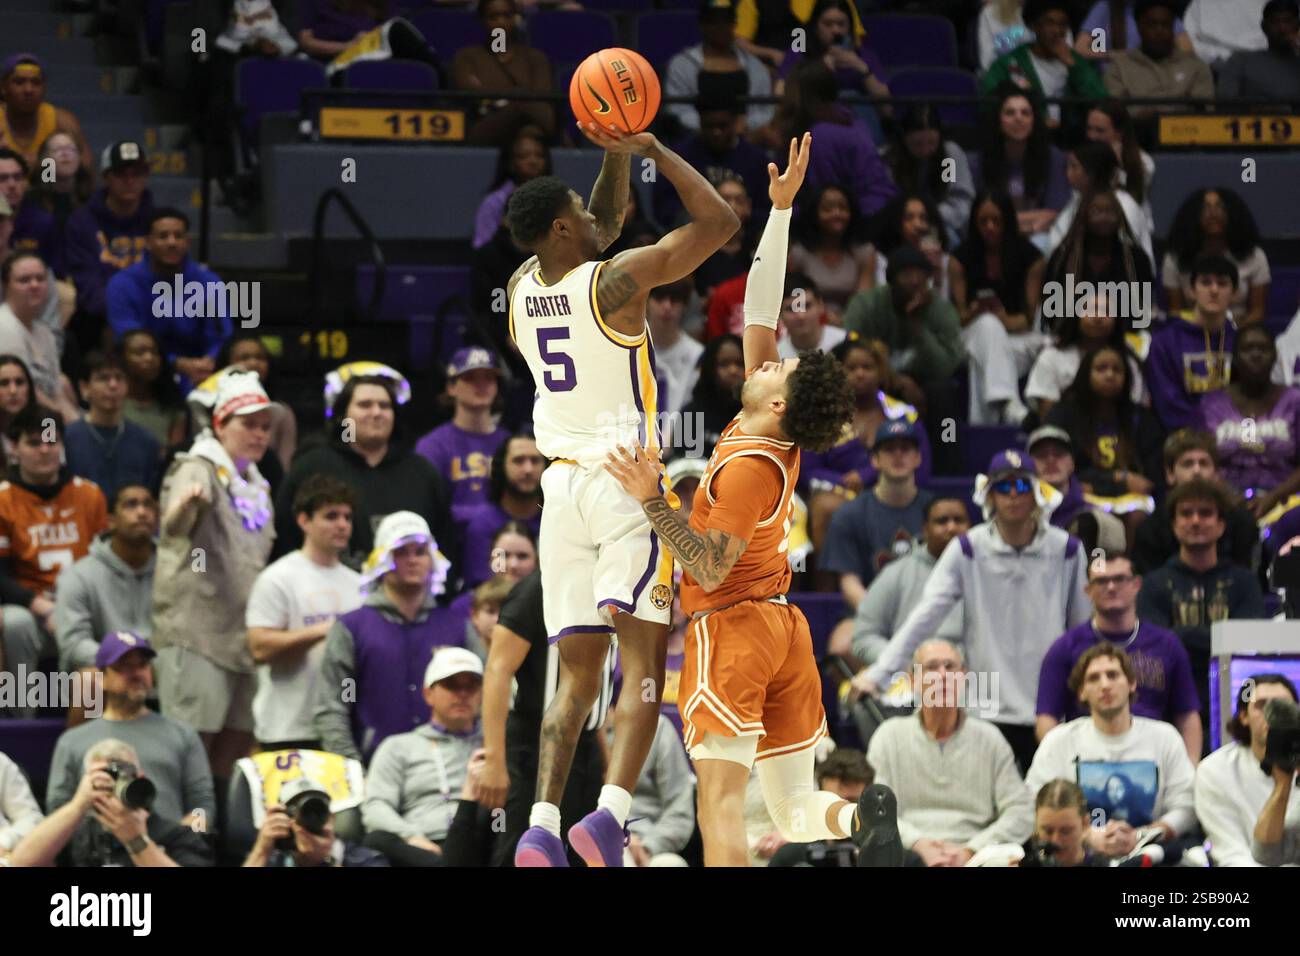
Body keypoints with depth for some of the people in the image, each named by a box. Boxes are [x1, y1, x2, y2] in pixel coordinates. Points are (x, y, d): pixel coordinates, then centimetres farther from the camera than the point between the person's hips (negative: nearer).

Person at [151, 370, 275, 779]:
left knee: (238, 740, 9)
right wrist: (185, 504, -51)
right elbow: (174, 526, -29)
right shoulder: (199, 470, -7)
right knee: (193, 745, -13)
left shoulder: (257, 485, 20)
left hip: (242, 632, 8)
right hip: (197, 628, -8)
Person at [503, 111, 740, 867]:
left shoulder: (522, 288, 7)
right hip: (629, 484, -6)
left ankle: (541, 825, -8)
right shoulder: (616, 282, -12)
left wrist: (616, 156, 18)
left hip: (564, 487, 6)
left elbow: (606, 224, 26)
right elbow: (720, 221, -7)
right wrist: (653, 149, -2)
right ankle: (611, 814, -27)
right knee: (644, 665, -9)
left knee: (577, 677, 8)